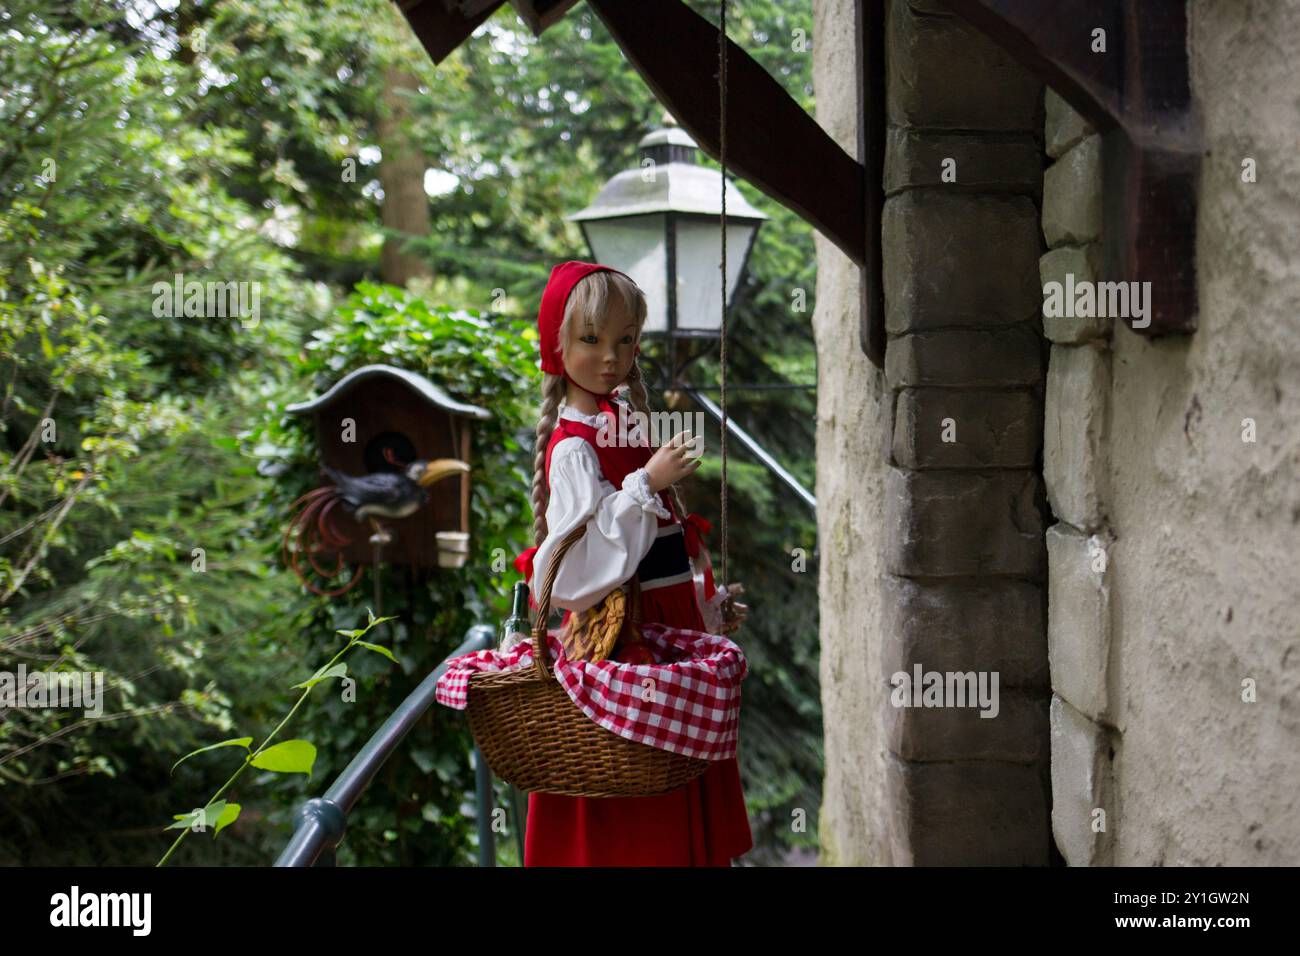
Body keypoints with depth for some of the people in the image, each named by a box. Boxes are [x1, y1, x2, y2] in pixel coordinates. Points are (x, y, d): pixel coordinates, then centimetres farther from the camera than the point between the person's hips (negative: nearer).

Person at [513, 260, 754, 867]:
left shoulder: (623, 430, 12)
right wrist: (647, 484, -25)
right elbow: (582, 564, -24)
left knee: (677, 810, 13)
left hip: (667, 625, 9)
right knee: (621, 829, -2)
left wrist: (708, 605, 16)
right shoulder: (574, 448, -15)